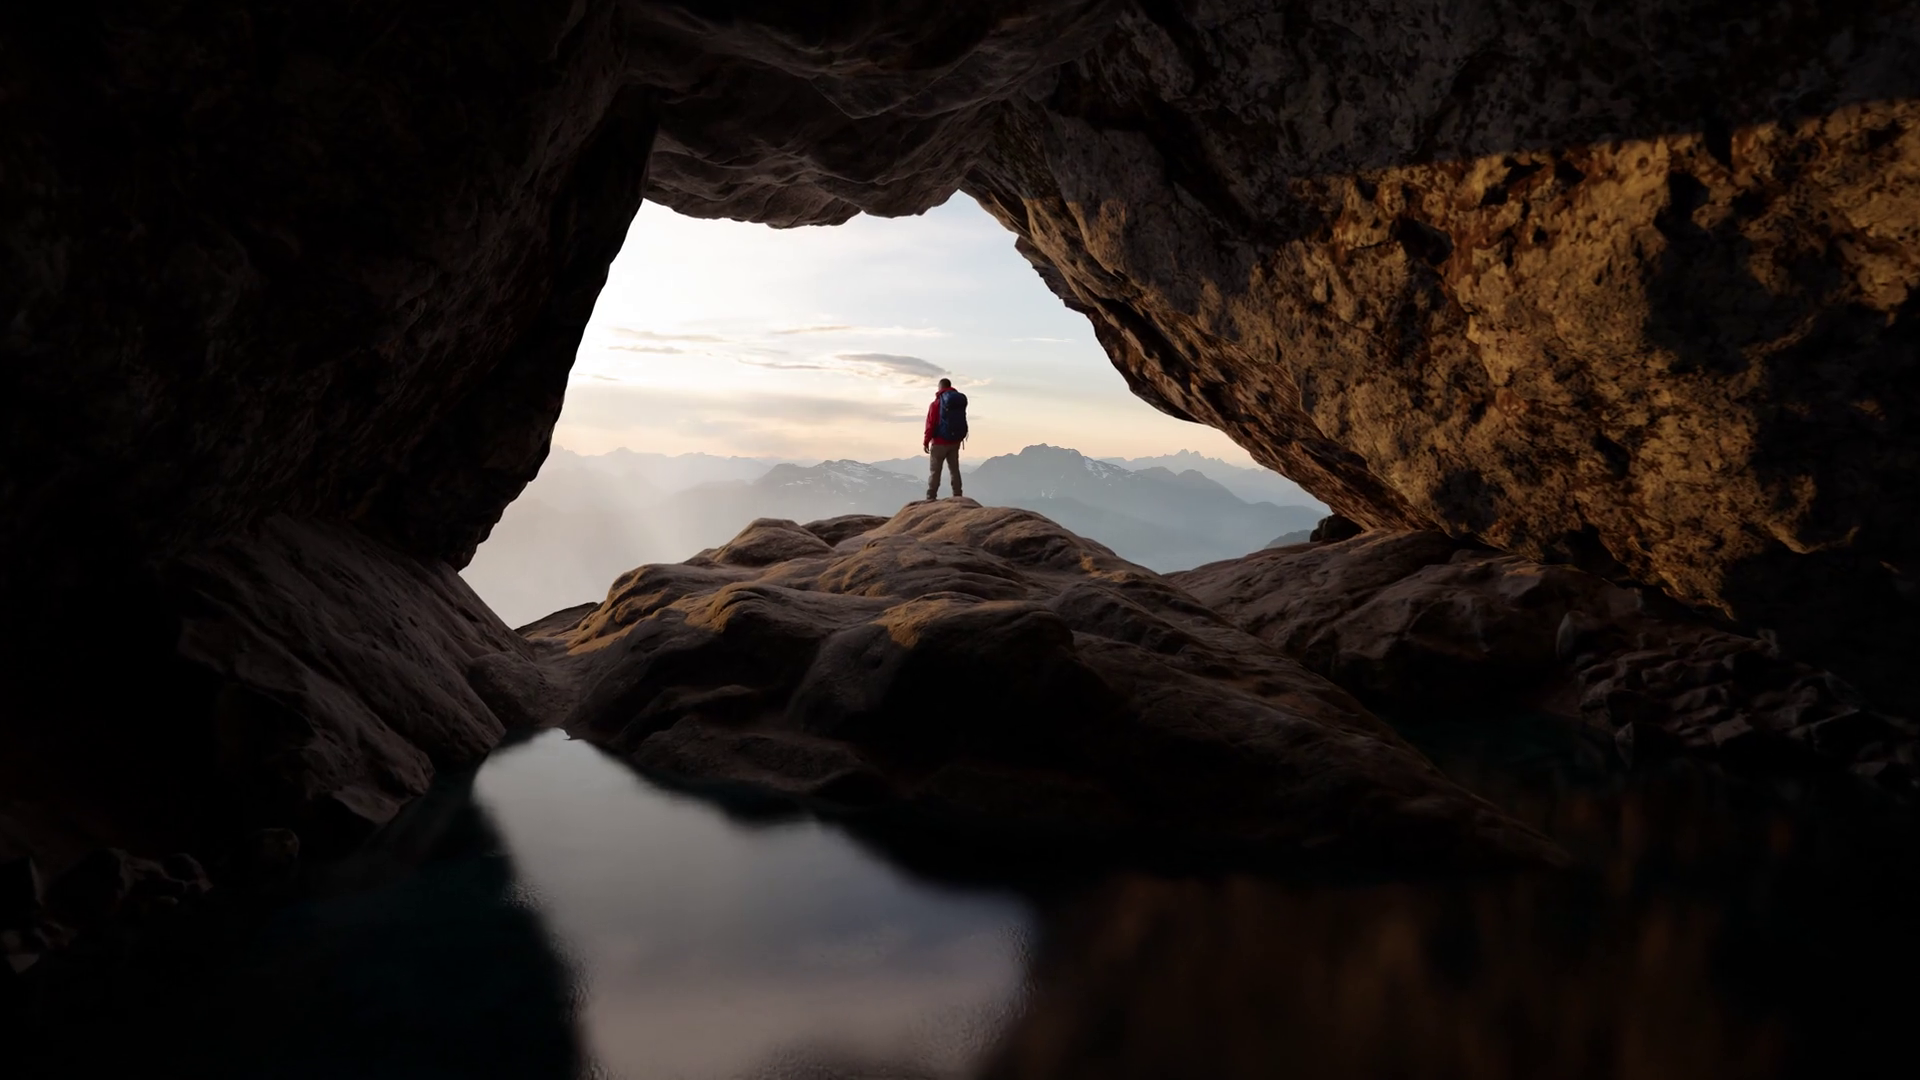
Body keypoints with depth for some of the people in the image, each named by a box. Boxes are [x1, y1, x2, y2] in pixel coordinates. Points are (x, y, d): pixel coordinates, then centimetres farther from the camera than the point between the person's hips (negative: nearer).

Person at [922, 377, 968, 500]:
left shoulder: (937, 403, -10)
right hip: (955, 442, 5)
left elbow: (931, 424, -11)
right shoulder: (960, 401, 5)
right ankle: (957, 497, 10)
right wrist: (960, 438, 16)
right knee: (954, 469, 12)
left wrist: (926, 442, -5)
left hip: (940, 442, -5)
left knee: (934, 471, 0)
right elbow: (963, 423, 8)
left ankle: (931, 498, -4)